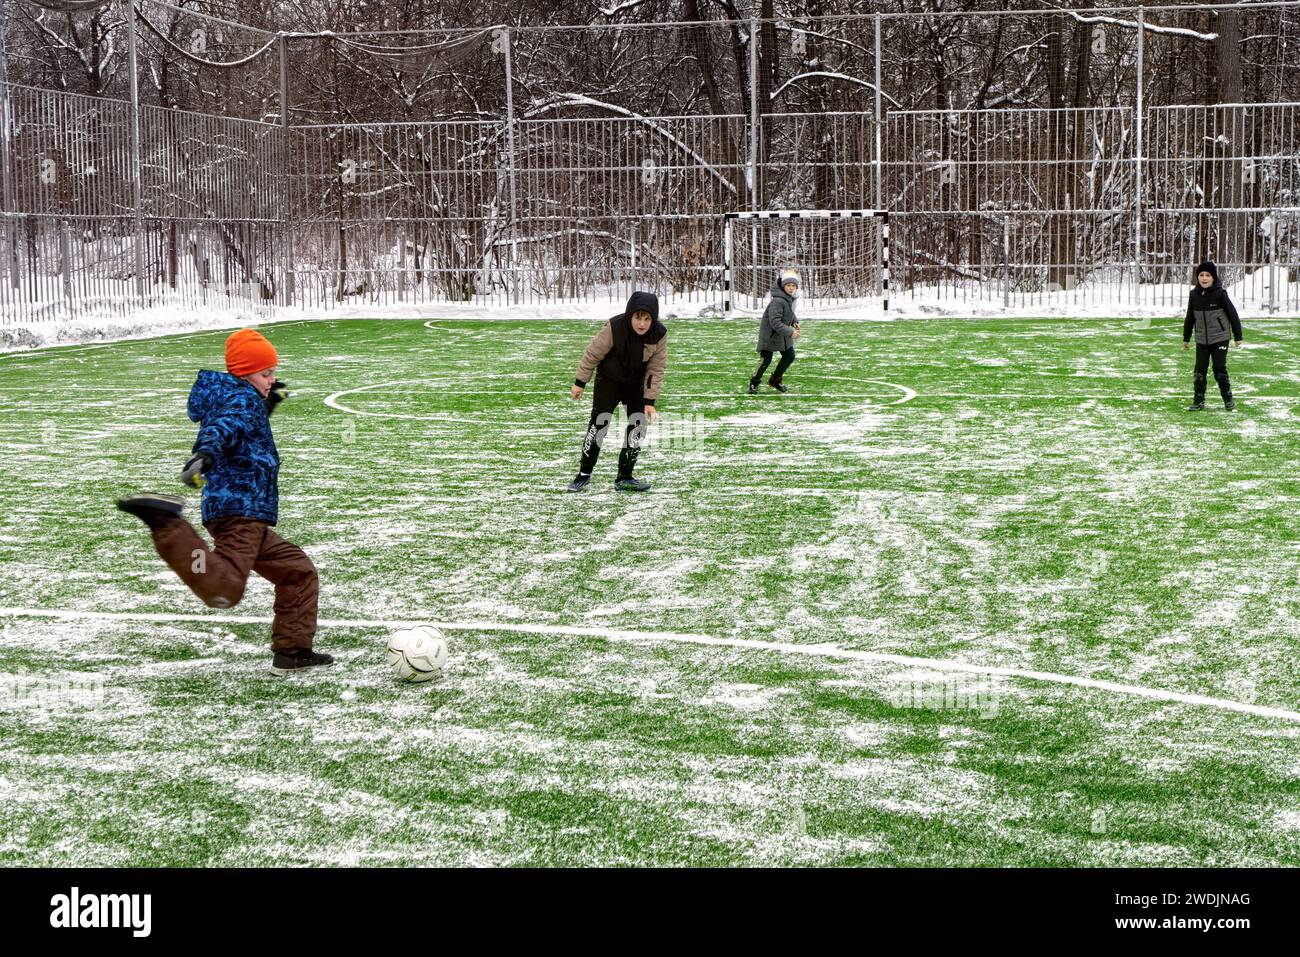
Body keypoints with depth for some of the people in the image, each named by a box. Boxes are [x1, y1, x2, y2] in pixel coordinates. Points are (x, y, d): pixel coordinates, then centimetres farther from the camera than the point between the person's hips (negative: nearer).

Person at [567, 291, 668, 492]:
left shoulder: (659, 335, -20)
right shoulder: (614, 328, -28)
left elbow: (656, 369, -11)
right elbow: (592, 354, -16)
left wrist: (650, 401, -13)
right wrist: (580, 383, -9)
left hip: (636, 385, 3)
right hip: (609, 381, -3)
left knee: (638, 426, -2)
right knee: (598, 424, -10)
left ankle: (625, 477, 8)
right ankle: (584, 474, 2)